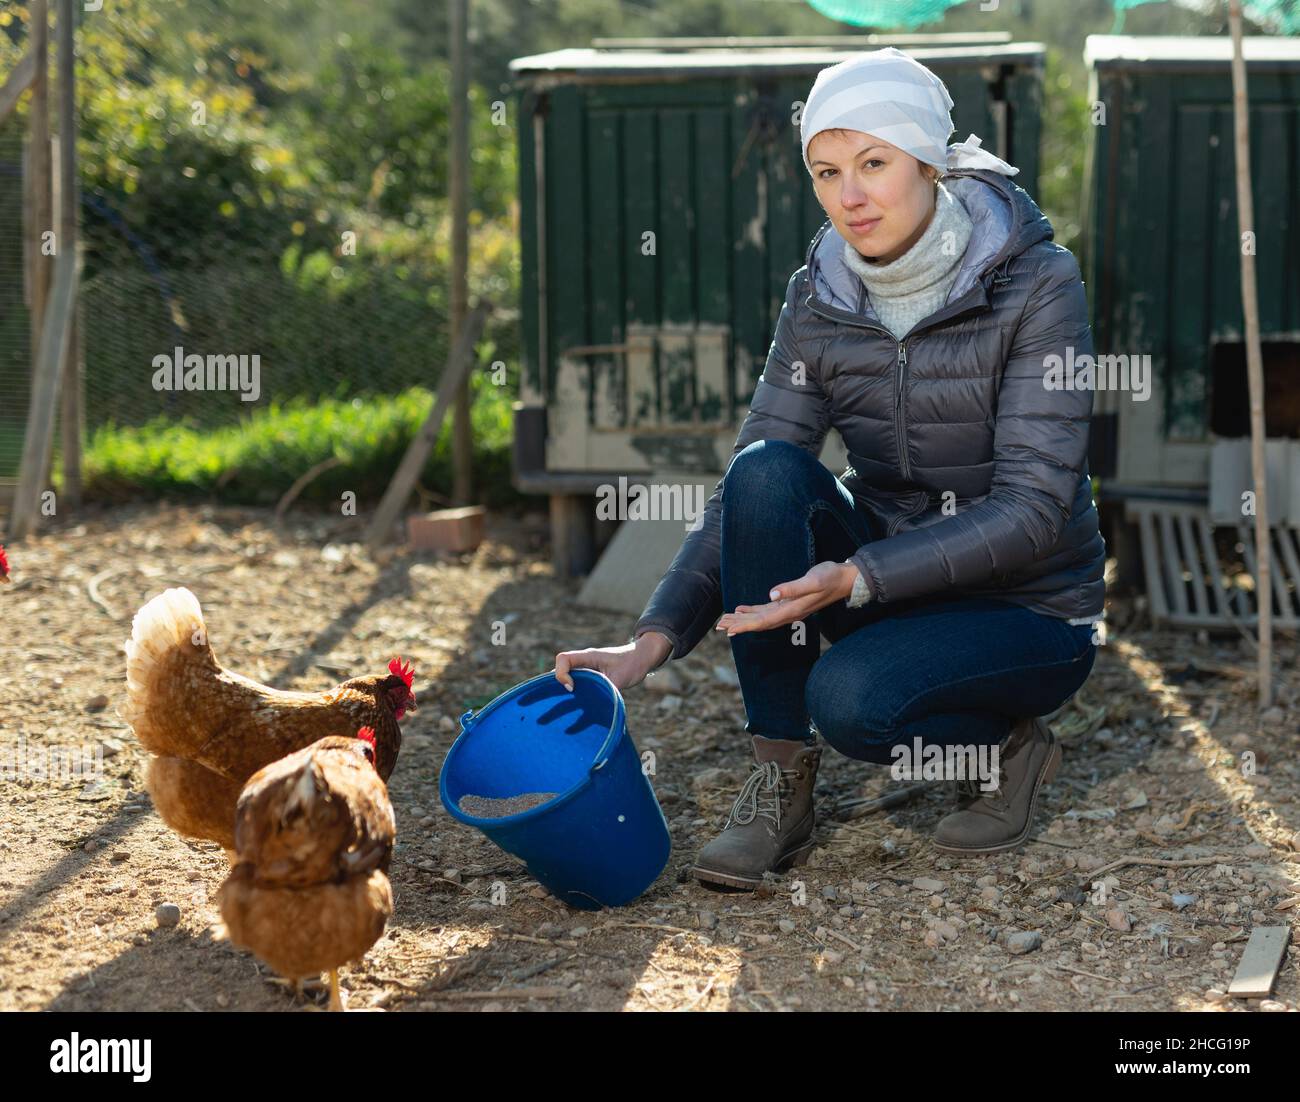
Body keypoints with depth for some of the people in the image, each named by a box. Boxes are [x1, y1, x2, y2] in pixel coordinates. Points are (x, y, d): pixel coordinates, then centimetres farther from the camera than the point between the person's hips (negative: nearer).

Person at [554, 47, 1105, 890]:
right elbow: (748, 493, -8)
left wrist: (856, 578, -33)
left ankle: (1008, 748, 1)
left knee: (850, 697, -33)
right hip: (885, 576, 5)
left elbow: (1032, 507, -23)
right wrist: (652, 641, -21)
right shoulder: (820, 296, -3)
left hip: (1027, 607, -4)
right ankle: (783, 788, -16)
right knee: (768, 471, -24)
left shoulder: (1037, 282, -17)